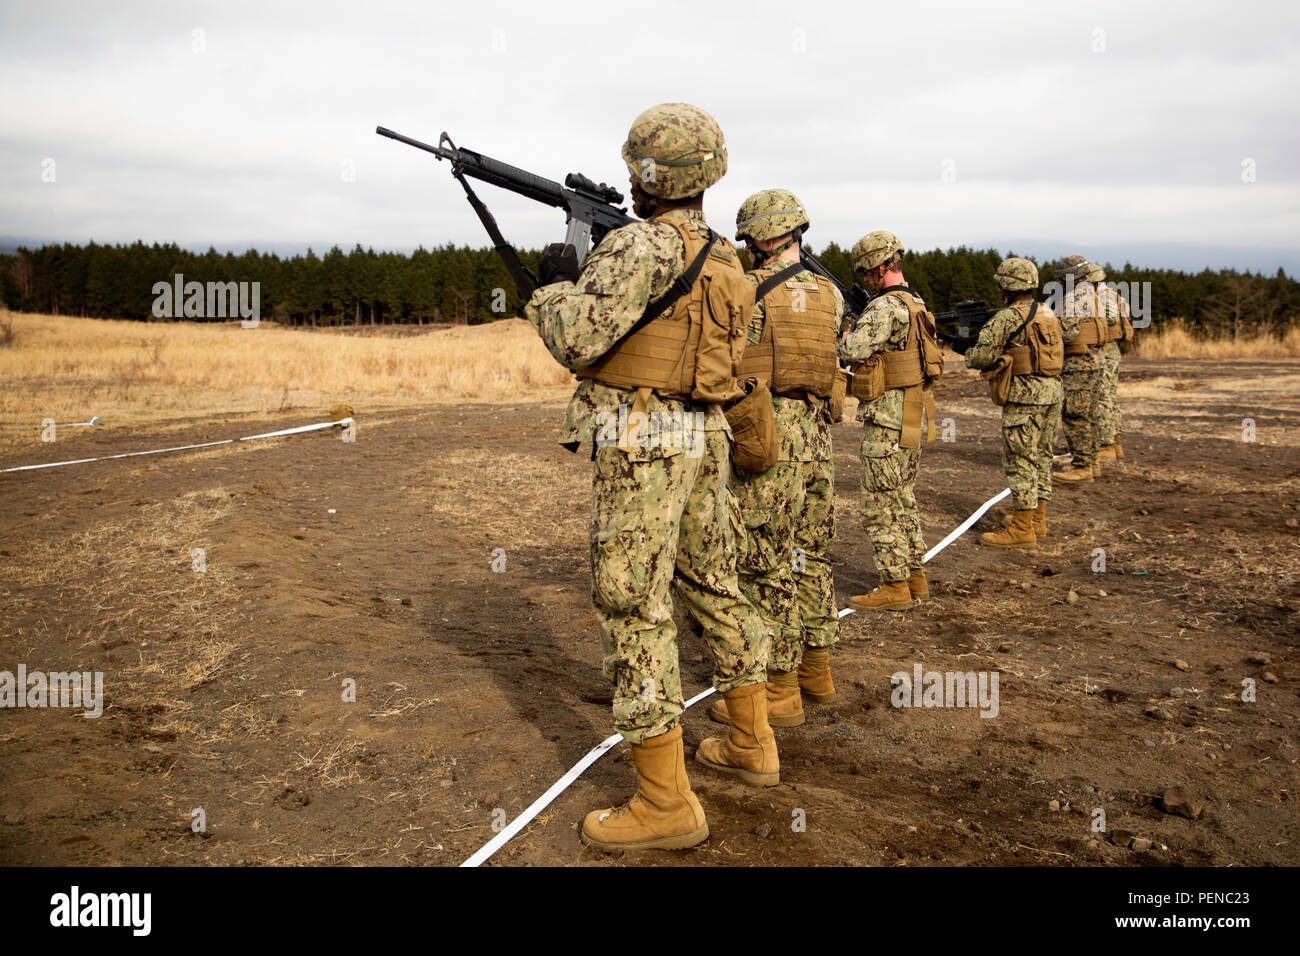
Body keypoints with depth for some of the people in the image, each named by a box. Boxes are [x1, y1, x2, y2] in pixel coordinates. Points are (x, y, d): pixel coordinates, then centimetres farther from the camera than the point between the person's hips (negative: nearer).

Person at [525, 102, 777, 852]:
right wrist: (587, 274, 19)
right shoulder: (722, 256, 13)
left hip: (641, 443, -9)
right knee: (715, 586, 18)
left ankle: (665, 804, 0)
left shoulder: (644, 242, -15)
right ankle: (752, 746, 31)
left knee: (634, 606, -4)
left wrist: (555, 284, -3)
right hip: (704, 438, 9)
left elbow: (579, 339, -21)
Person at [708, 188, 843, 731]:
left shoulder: (745, 291, -9)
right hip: (816, 436, 7)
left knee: (767, 564, -1)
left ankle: (779, 691, 4)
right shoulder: (829, 294, 9)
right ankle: (816, 672, 27)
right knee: (811, 554, 17)